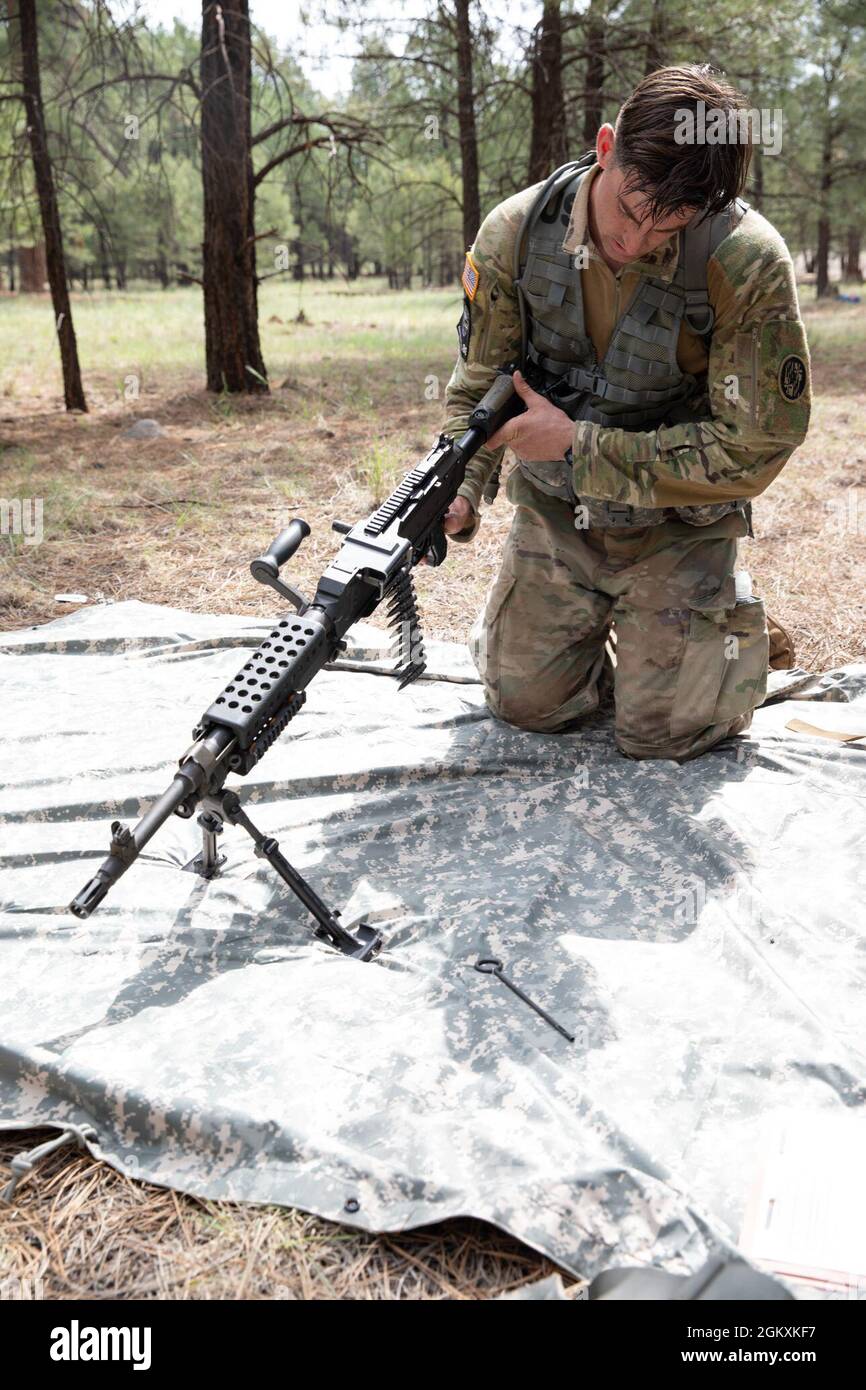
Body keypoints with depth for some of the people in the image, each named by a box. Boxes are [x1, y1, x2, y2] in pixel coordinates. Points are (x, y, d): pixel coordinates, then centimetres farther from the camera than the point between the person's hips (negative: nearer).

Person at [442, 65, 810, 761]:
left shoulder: (749, 263, -24)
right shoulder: (517, 233, -14)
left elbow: (753, 446, -22)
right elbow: (478, 389, -3)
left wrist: (578, 445, -24)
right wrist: (458, 493, -22)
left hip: (676, 526, -3)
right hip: (554, 515, 3)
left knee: (659, 733, -3)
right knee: (527, 703, 6)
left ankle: (731, 606, 26)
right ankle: (599, 619, 35)